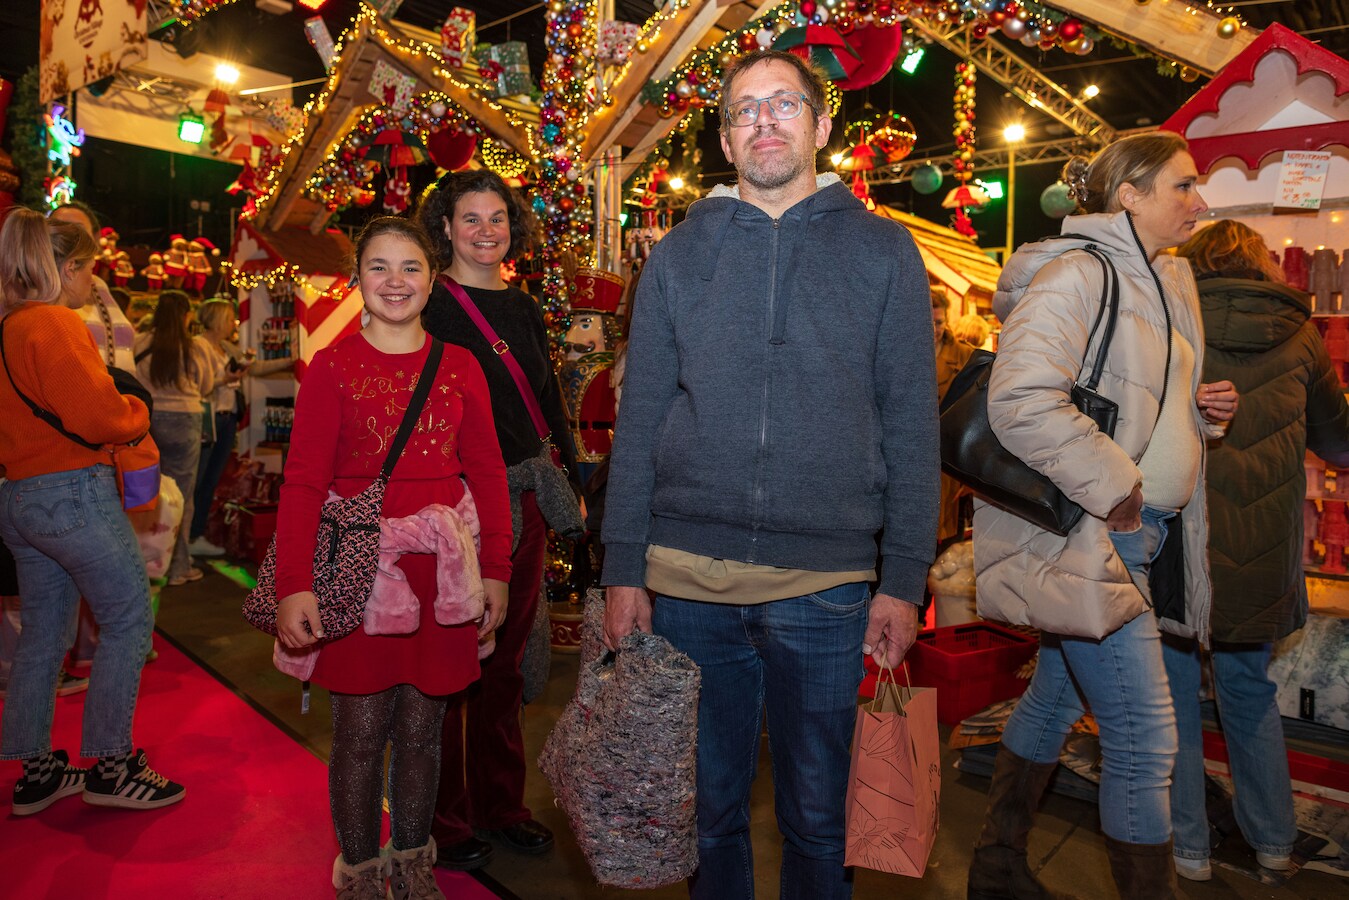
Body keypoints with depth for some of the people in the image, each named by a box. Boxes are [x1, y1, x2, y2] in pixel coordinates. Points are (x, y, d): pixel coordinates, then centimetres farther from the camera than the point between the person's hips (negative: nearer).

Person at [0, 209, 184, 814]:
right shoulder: (56, 324, -14)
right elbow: (97, 417, -22)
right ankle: (111, 767, 8)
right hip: (73, 494, -10)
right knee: (128, 620, 1)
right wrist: (138, 413, -2)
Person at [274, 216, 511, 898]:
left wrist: (496, 569, -1)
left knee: (421, 728, 13)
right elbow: (303, 481, -6)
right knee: (360, 732, 7)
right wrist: (294, 585, -15)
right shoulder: (333, 366, -1)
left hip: (440, 571, 2)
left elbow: (486, 472, 5)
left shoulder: (459, 366, 7)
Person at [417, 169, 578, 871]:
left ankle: (501, 804, 29)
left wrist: (570, 485, 15)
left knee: (507, 660, 14)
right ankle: (446, 819, 20)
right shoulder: (430, 306, -4)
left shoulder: (525, 309, 14)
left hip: (525, 502, 6)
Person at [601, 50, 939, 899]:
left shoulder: (884, 252, 4)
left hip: (827, 586, -1)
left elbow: (911, 425, 2)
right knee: (710, 805, 16)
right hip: (687, 581, 1)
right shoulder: (678, 255, 7)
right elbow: (639, 421, 5)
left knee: (819, 817, 14)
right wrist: (623, 569, 1)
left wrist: (904, 577, -4)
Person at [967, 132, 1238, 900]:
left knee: (1059, 695, 20)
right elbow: (1021, 402, -26)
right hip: (1084, 538, -10)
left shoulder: (1169, 281, 16)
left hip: (1139, 534, 10)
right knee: (1143, 737, -6)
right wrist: (1114, 486, -20)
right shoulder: (1078, 273, -14)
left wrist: (1206, 410, 5)